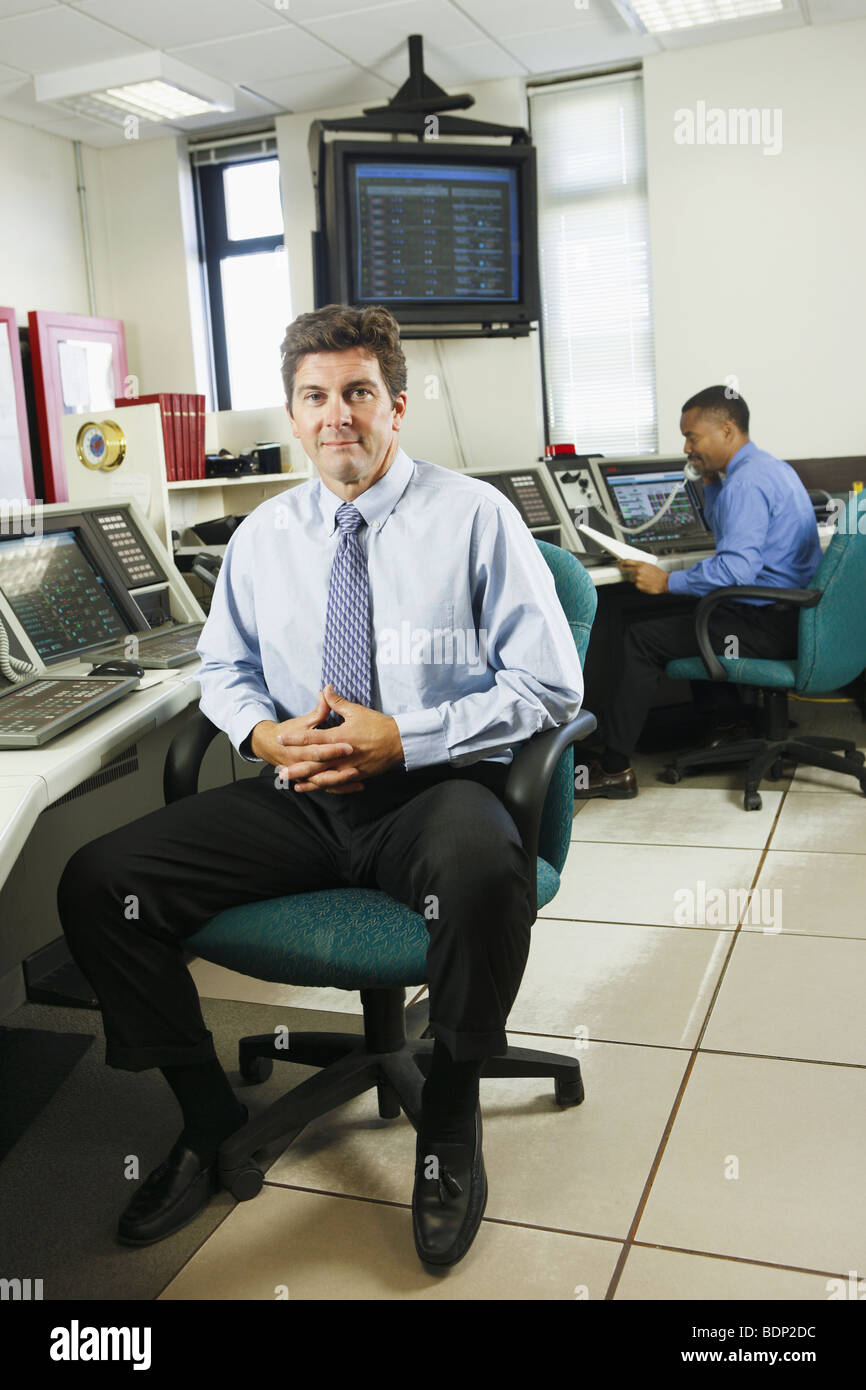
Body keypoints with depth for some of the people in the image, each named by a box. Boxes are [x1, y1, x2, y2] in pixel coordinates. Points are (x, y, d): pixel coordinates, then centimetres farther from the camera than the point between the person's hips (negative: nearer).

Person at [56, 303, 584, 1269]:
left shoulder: (475, 516, -1)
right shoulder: (262, 535, 12)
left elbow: (550, 685, -5)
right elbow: (224, 667, 23)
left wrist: (403, 739, -16)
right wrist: (263, 732, -1)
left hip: (431, 789, -4)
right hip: (296, 794, 4)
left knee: (481, 870, -40)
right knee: (97, 883, -14)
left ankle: (450, 1122, -9)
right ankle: (210, 1121, 8)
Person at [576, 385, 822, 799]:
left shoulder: (746, 482, -19)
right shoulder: (768, 466, 15)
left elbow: (735, 568, -30)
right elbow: (725, 531, 31)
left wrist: (668, 582, -20)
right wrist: (711, 482, 15)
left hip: (767, 625, -11)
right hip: (794, 612, 11)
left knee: (643, 638, -10)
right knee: (687, 610, 29)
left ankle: (613, 768, -7)